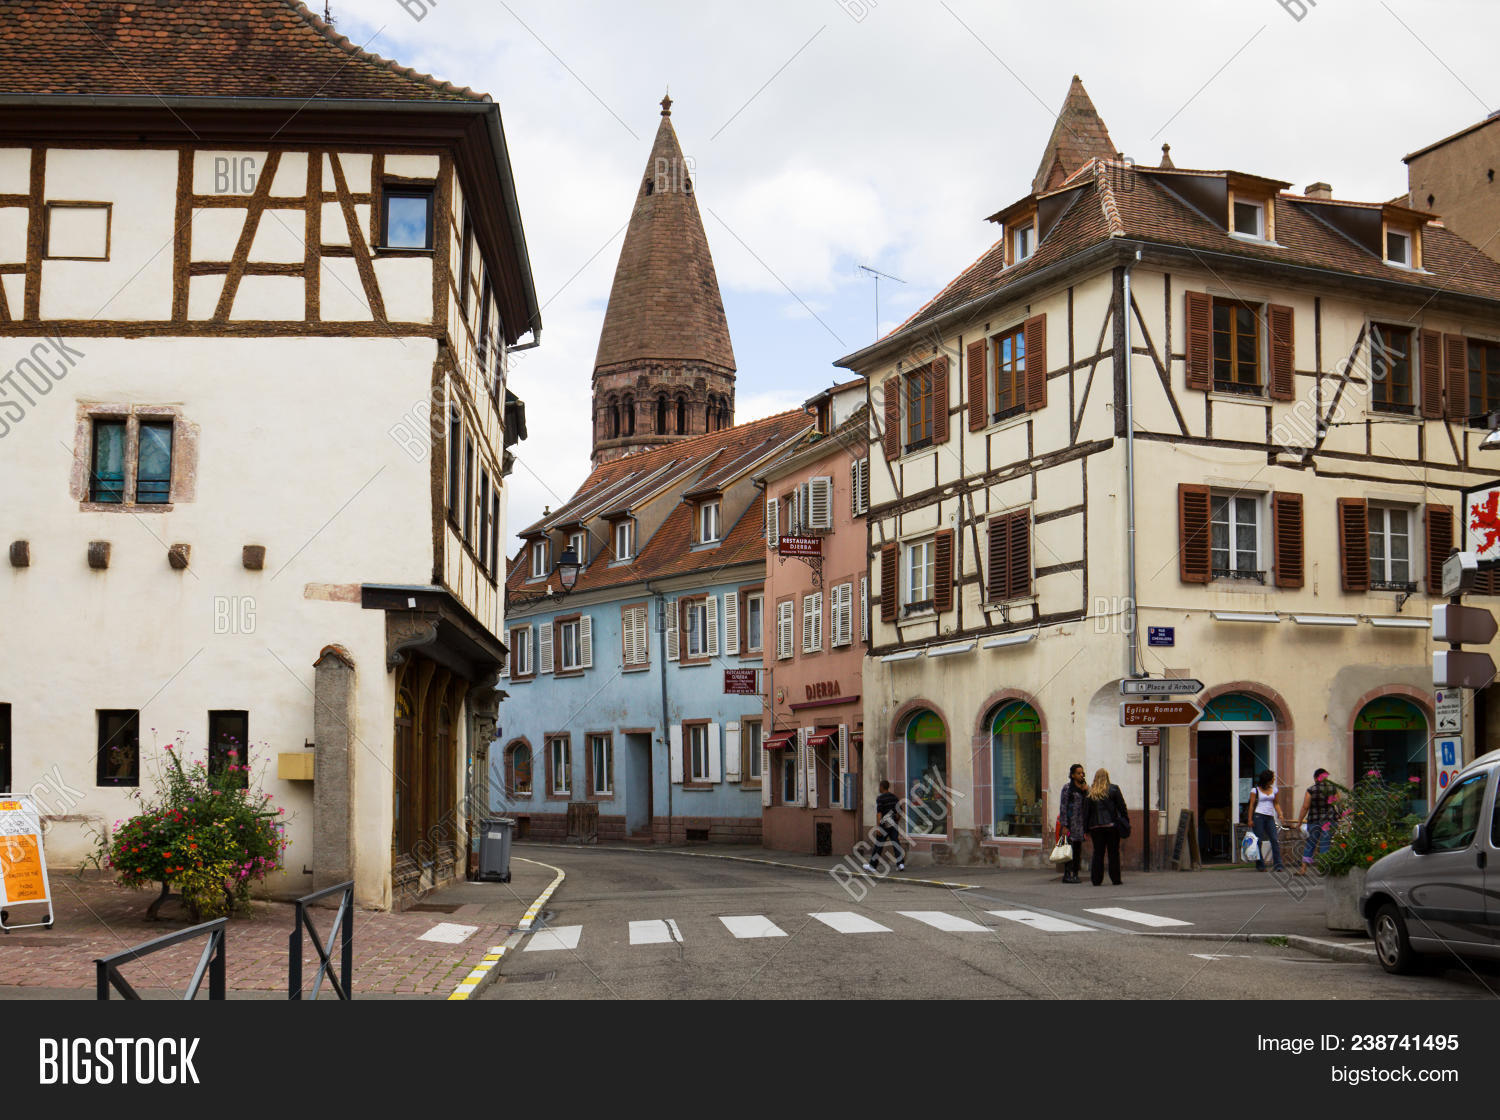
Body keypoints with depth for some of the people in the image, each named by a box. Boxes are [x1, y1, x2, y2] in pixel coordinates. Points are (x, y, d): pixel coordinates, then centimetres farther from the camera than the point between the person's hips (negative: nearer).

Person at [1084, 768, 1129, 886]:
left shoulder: (1090, 792, 4)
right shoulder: (1114, 789, 0)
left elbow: (1086, 811, 4)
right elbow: (1122, 807, -1)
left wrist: (1086, 828, 8)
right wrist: (1126, 822, 5)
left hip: (1095, 827, 1)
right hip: (1112, 825, -1)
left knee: (1098, 853, 5)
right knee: (1113, 853, 5)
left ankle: (1096, 880, 3)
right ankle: (1115, 879, 5)